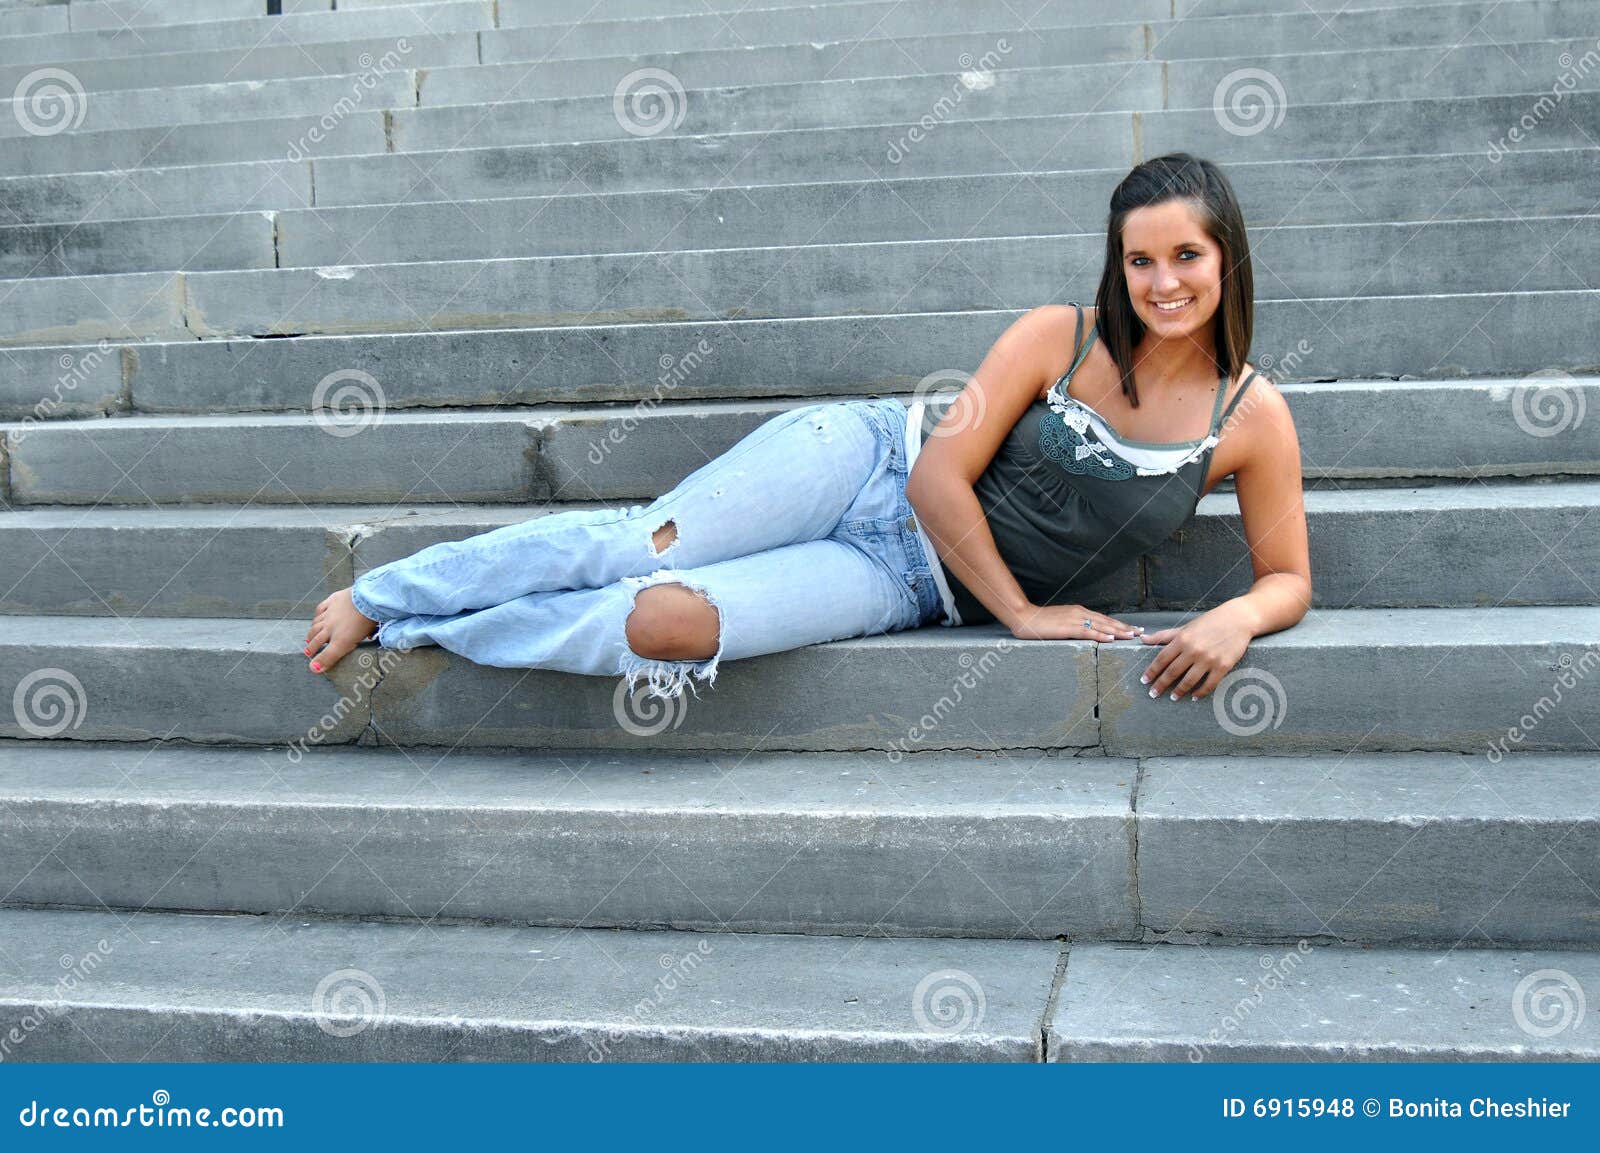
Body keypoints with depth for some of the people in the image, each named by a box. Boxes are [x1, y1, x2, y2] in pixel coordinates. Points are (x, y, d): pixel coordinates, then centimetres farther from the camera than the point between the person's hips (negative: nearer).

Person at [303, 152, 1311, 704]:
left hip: (914, 581, 0)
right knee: (651, 546, -18)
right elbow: (938, 474, -11)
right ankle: (376, 596, 3)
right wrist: (1021, 611, -11)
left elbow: (1290, 578, 1)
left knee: (666, 623, -19)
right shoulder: (1059, 337, -10)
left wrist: (1236, 617, -21)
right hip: (870, 459, 0)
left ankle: (407, 630, 2)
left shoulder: (1254, 418, -5)